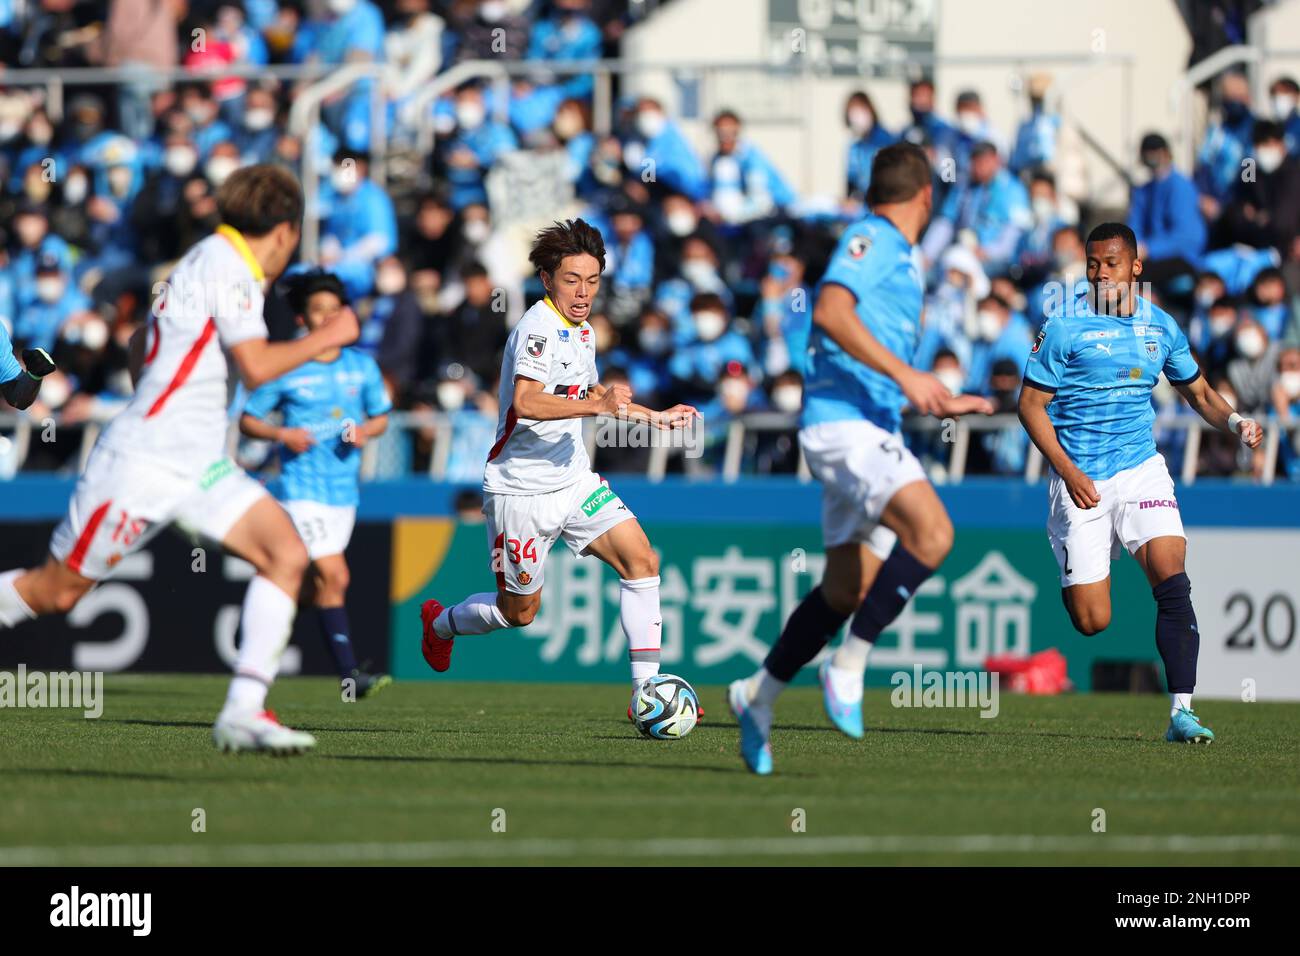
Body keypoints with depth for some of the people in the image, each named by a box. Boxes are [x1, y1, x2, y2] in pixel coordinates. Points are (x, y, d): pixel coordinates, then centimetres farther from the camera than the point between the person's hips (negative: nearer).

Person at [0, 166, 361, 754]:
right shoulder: (226, 264, -12)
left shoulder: (212, 260, 16)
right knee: (55, 591, -2)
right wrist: (324, 339, -11)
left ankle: (243, 712, -14)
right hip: (141, 463, -9)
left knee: (288, 556, -9)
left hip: (199, 467, 9)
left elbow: (139, 347, 27)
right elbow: (255, 366, -22)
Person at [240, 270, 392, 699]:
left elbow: (381, 418, 18)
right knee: (332, 575, -15)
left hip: (345, 486, 5)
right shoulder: (286, 369, -4)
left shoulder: (362, 366, 7)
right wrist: (282, 434, -16)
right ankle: (349, 673, -17)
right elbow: (247, 420, 2)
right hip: (302, 484, -5)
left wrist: (365, 431, -5)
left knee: (321, 581, 10)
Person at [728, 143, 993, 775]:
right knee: (931, 532, -26)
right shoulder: (872, 239, -5)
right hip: (843, 421, -10)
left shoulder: (899, 257, 24)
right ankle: (847, 670, -21)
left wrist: (944, 403, 37)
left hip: (867, 429, 10)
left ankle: (760, 695, 22)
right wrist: (905, 374, -26)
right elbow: (831, 310, -23)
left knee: (847, 589, 10)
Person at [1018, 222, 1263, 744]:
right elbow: (1031, 403, -5)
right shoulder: (1064, 327, -7)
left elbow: (1198, 392, 18)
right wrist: (1068, 473, -15)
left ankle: (1181, 711, -18)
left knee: (1173, 583, -18)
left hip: (1142, 469, 3)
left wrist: (1234, 422, -3)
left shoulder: (1161, 327, 6)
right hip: (1080, 480, -3)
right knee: (1092, 622, -5)